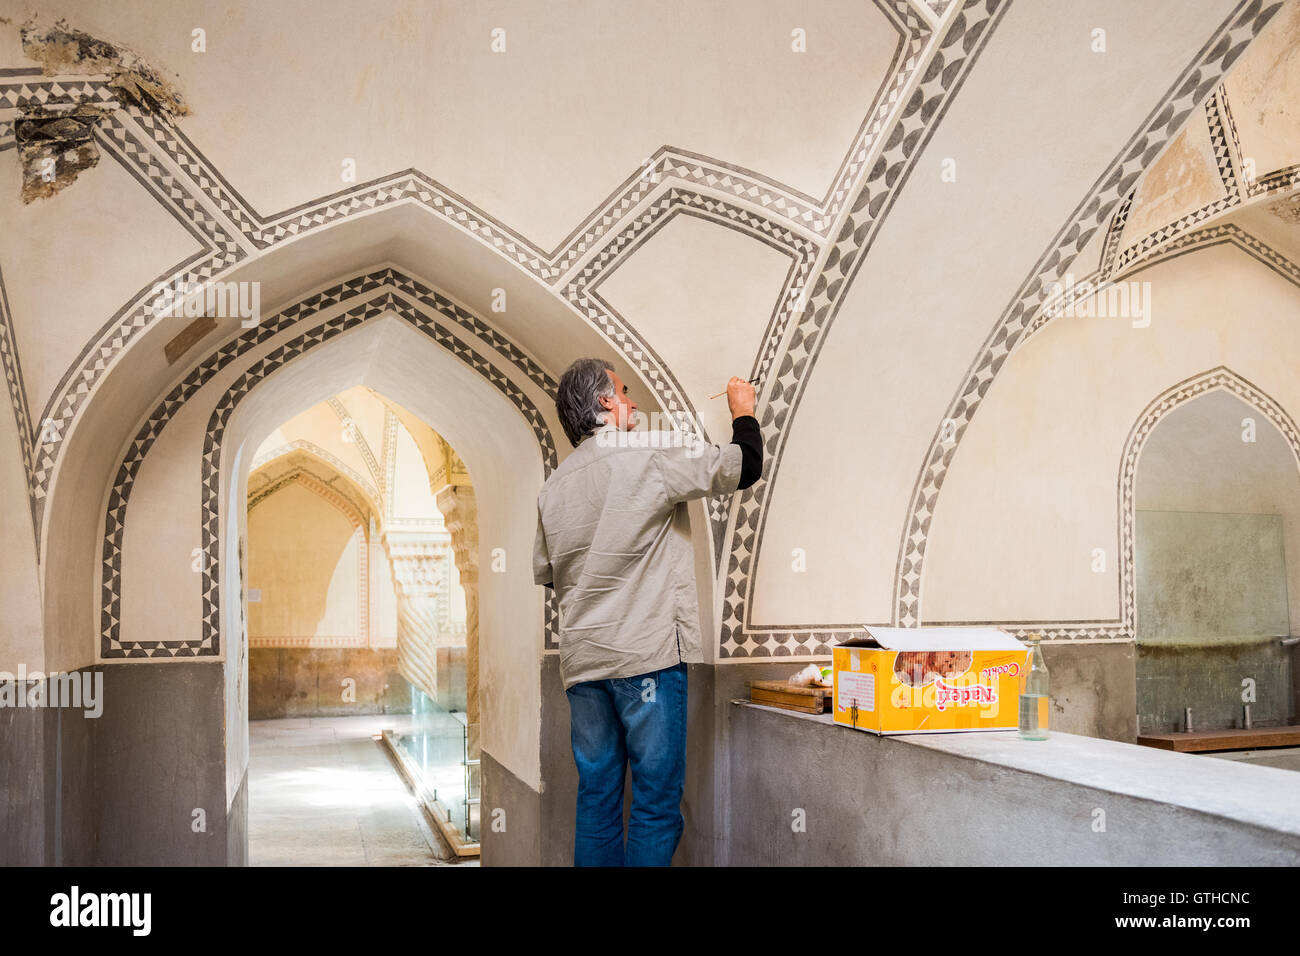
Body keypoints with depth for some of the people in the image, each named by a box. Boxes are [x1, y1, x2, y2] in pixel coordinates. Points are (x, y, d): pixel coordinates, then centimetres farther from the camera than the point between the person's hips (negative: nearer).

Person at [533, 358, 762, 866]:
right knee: (656, 802, 0)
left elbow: (545, 573, 20)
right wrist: (743, 410, 16)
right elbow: (745, 466, -1)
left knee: (596, 798, 12)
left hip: (581, 661, 6)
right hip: (647, 653, -6)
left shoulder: (554, 486, 11)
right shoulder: (650, 457, -8)